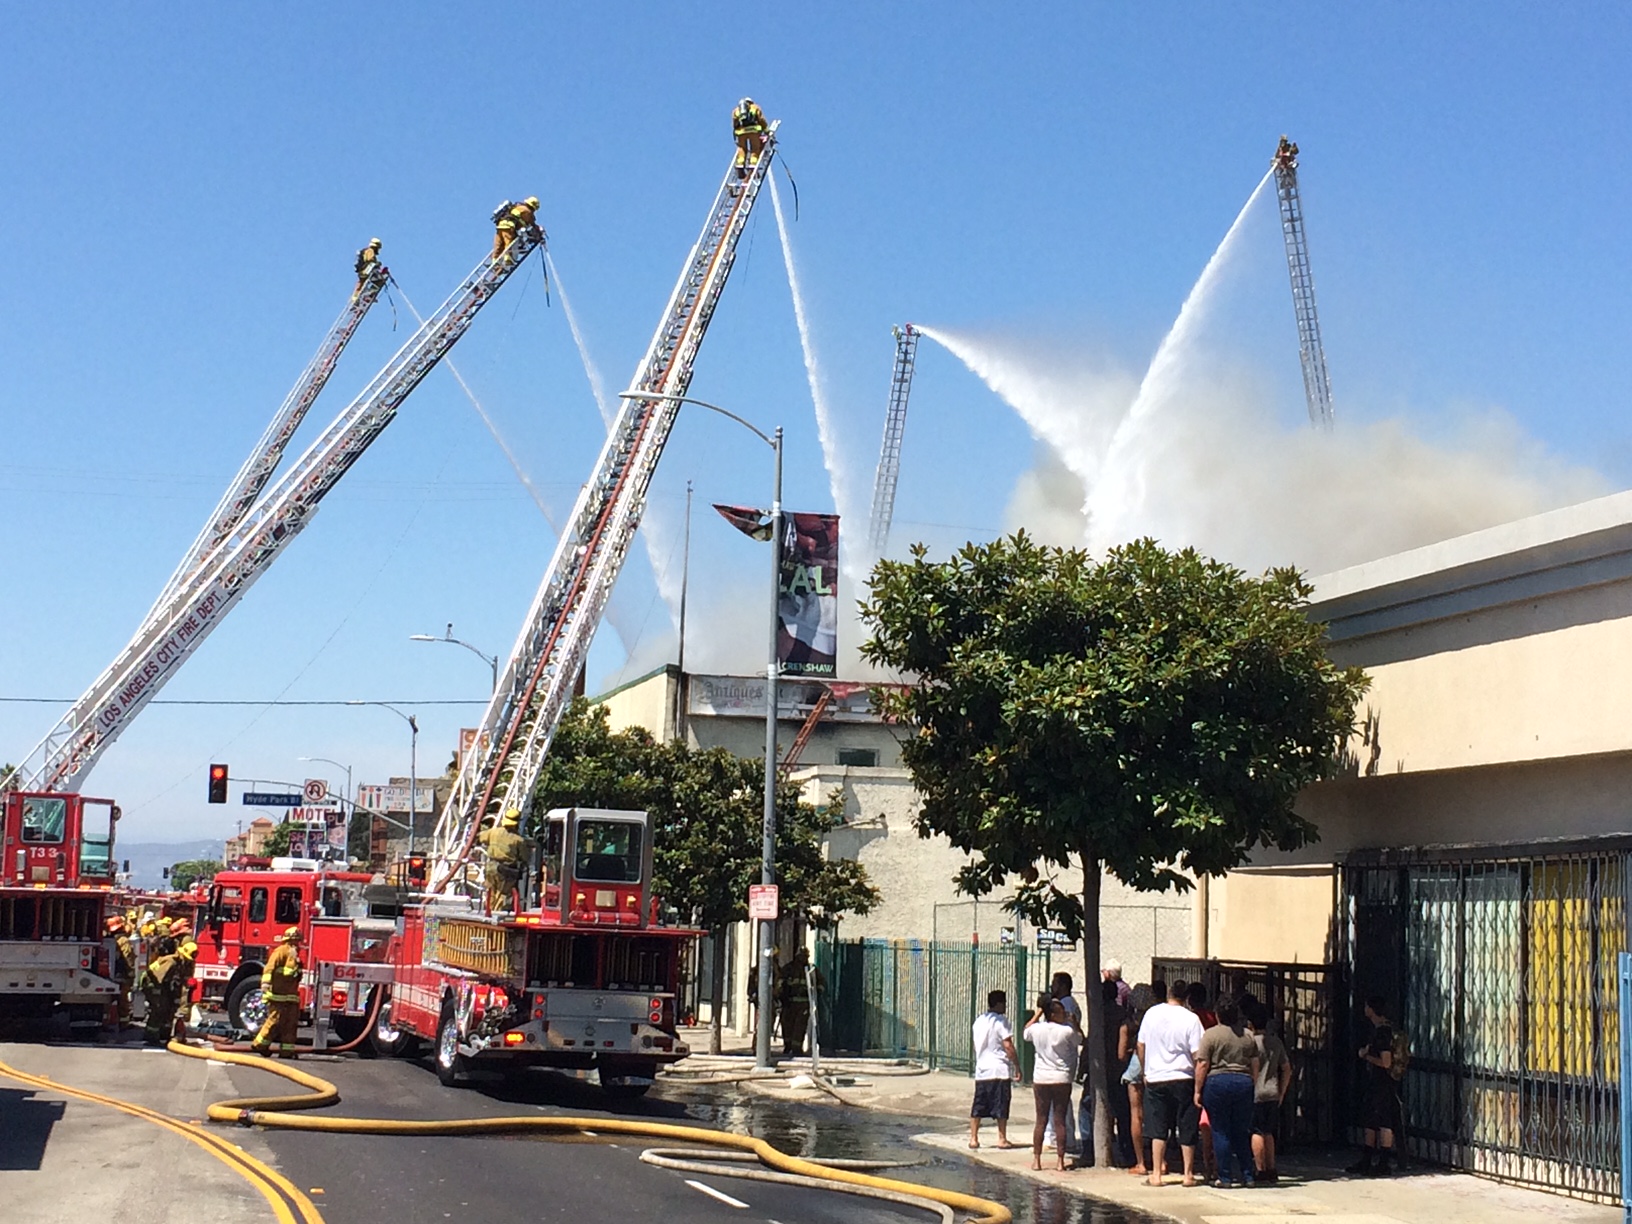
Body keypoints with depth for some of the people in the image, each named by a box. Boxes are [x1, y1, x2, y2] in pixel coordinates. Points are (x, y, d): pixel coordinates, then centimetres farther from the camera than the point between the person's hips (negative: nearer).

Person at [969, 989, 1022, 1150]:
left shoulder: (979, 1020, 11)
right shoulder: (1001, 1021, -10)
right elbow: (1008, 1047, -14)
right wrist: (1017, 1067, -9)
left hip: (981, 1069, 6)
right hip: (999, 1070, -6)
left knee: (978, 1107, 9)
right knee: (1001, 1107, 1)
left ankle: (973, 1138, 10)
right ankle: (1002, 1139, 5)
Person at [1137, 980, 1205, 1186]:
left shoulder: (1151, 1014, 1)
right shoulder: (1191, 1019, -9)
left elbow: (1141, 1046, 8)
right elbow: (1197, 1054, -10)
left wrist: (1145, 1072, 19)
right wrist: (1199, 1085, -2)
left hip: (1155, 1079, 3)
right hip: (1183, 1078, -3)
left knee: (1158, 1130, 7)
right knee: (1187, 1130, 7)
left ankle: (1156, 1174, 5)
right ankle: (1188, 1174, 11)